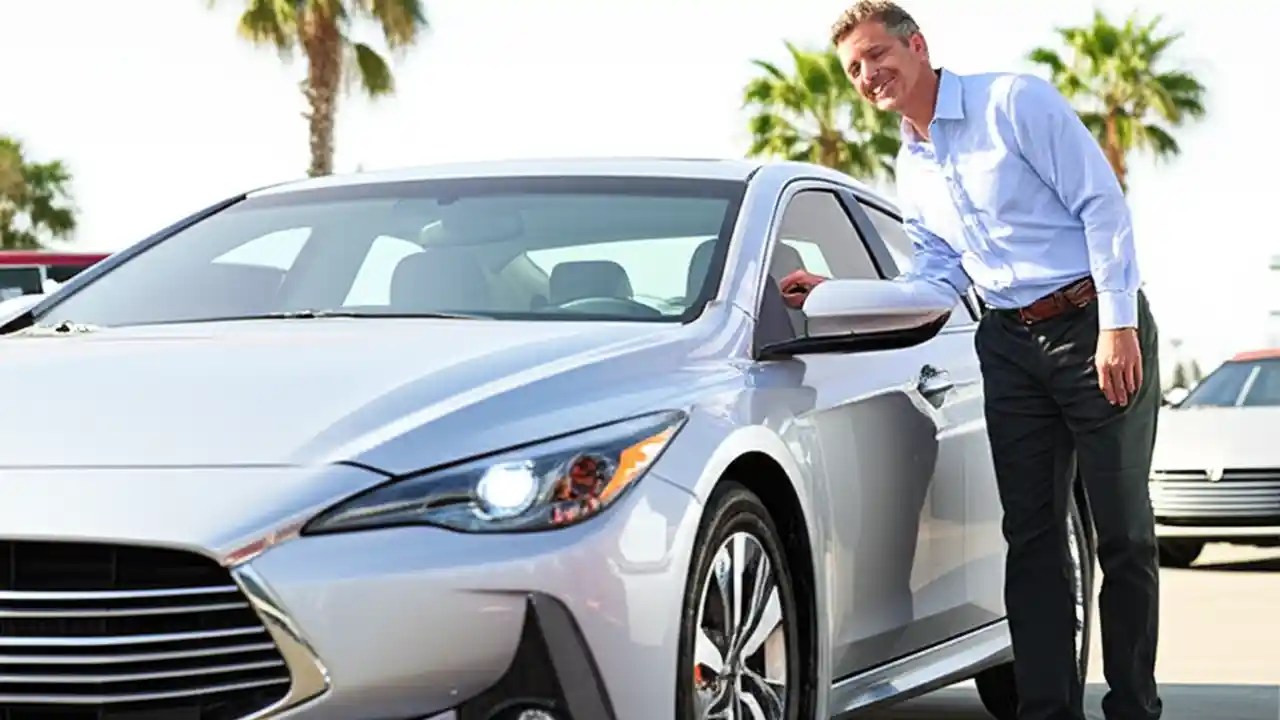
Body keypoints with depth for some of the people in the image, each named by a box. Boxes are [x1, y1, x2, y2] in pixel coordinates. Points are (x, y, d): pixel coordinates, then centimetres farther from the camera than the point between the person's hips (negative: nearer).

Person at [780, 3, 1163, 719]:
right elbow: (937, 283, 13)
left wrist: (1118, 324, -17)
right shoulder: (912, 170, 14)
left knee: (1124, 534, -3)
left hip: (1097, 328, -7)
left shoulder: (1014, 101, -8)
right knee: (1033, 537, 3)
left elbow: (1103, 203, -12)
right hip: (1011, 346, 7)